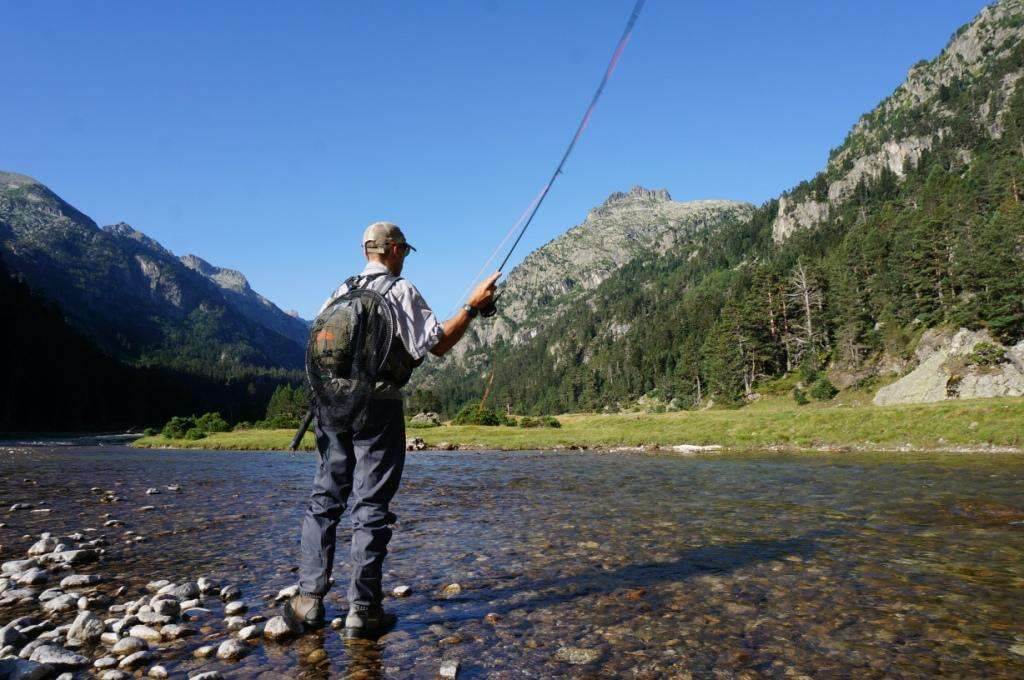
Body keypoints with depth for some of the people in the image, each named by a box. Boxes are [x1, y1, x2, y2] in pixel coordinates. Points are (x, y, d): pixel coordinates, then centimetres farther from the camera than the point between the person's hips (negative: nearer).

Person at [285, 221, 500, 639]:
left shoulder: (341, 291, 14)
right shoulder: (400, 291, -3)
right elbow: (438, 344, -6)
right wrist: (473, 306, 0)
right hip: (376, 405, -5)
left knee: (325, 497, 13)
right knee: (371, 505, -1)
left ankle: (309, 598, 13)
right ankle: (363, 610, 3)